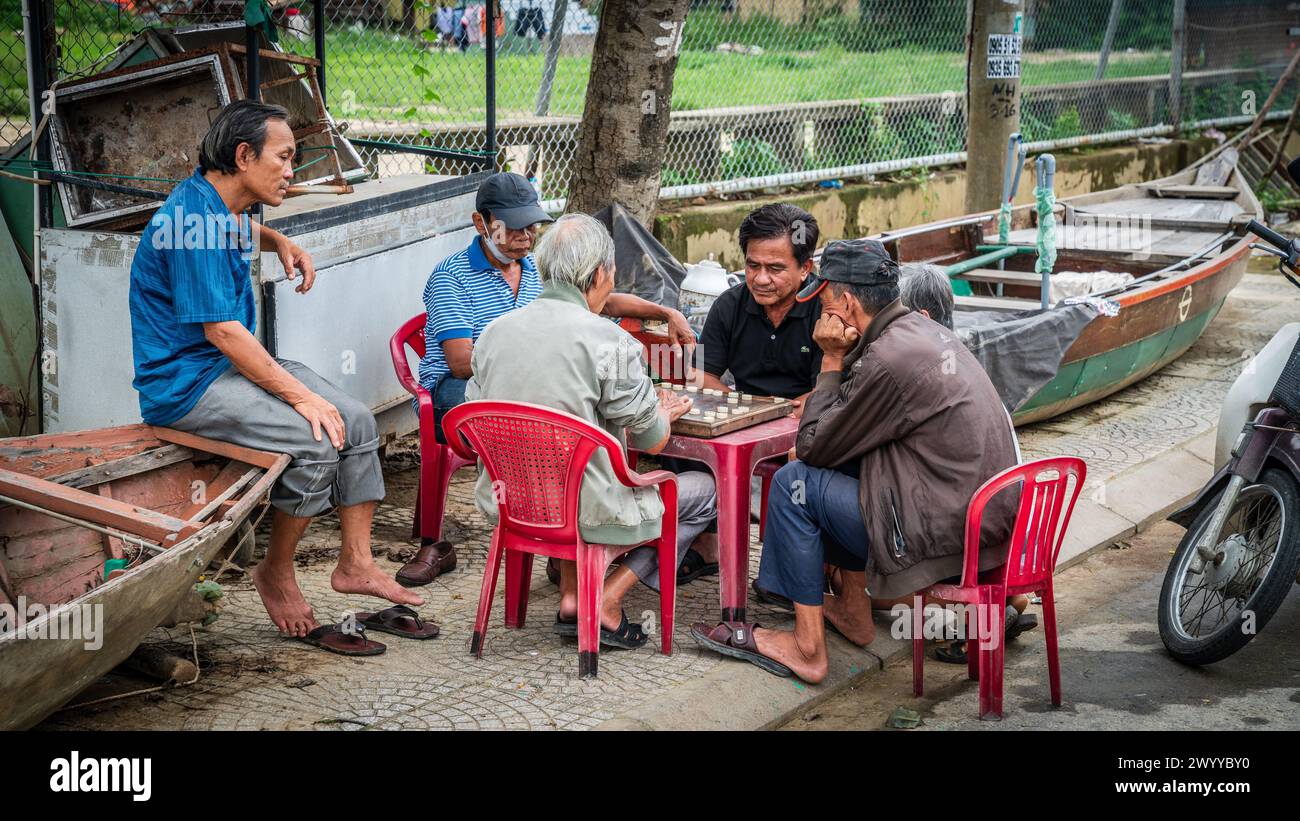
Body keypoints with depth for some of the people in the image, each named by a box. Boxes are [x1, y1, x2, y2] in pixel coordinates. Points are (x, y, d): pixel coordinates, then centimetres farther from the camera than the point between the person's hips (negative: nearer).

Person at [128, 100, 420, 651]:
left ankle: (355, 563, 4)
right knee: (315, 440, -26)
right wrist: (301, 396, -23)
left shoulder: (224, 208, 9)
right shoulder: (191, 216, -21)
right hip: (185, 383, -10)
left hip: (232, 364, 10)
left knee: (357, 422, -2)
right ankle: (276, 576, -6)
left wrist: (281, 244, 16)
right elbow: (222, 332, -24)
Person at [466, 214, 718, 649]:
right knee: (704, 489, 14)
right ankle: (609, 600, 8)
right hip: (588, 510, -6)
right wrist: (665, 413, 16)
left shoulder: (494, 331, 0)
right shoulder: (608, 341, -18)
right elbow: (651, 440, -10)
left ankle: (571, 595, 22)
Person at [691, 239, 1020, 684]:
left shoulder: (889, 360, -21)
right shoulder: (919, 329, 10)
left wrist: (833, 360, -4)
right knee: (841, 465, 25)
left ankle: (807, 648, 3)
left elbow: (812, 444, -9)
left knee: (794, 481, -3)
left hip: (945, 531, -10)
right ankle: (853, 611, 30)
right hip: (985, 513, 10)